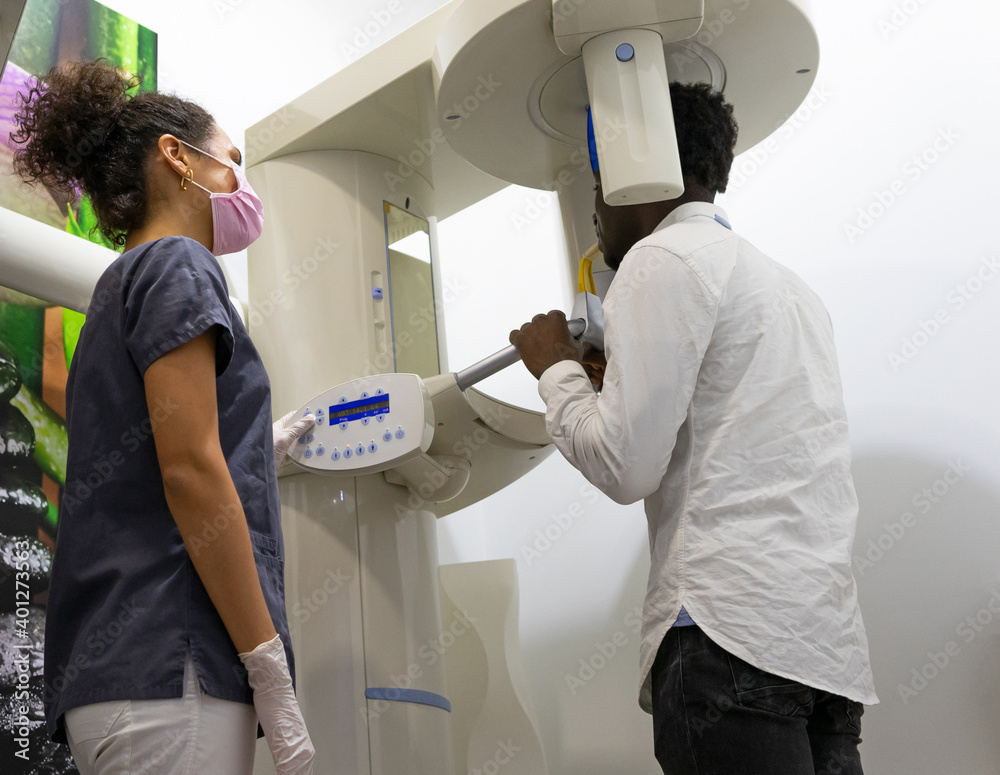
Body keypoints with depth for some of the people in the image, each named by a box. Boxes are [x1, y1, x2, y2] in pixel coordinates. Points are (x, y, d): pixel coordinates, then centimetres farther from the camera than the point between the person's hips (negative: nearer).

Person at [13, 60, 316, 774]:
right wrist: (271, 671, -15)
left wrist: (262, 450, 34)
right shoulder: (176, 264, -3)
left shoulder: (119, 288, 24)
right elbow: (189, 470, -15)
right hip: (169, 665, -9)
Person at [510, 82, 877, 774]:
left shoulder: (665, 258, -5)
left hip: (733, 633, -9)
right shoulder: (787, 282, 23)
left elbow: (625, 468, -11)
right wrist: (626, 381, 26)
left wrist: (557, 367, 6)